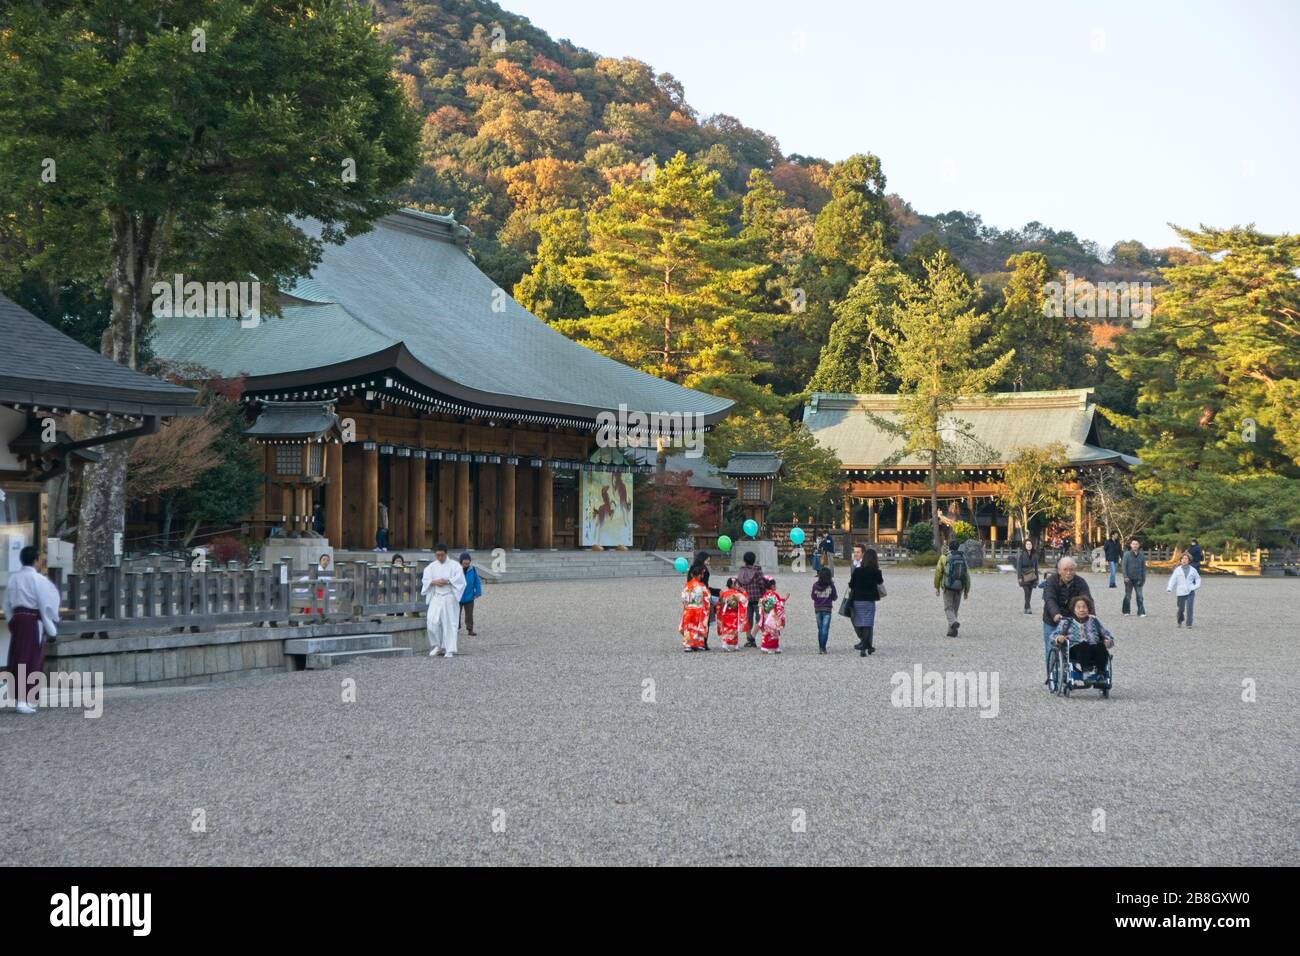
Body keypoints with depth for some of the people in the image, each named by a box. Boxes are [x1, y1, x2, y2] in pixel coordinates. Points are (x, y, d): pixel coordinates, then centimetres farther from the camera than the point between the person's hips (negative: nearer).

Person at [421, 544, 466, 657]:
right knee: (432, 622, -9)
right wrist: (434, 582, -14)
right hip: (436, 598, 2)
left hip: (449, 598, -2)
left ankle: (450, 650, 2)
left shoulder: (454, 565, 3)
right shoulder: (431, 566, 12)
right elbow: (425, 580, 5)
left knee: (449, 623, -3)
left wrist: (447, 581, -17)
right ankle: (437, 646, 9)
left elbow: (459, 579, -6)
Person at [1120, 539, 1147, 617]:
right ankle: (1126, 611, 21)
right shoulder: (1127, 554, -2)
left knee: (1140, 596, -5)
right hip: (1129, 579, -1)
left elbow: (1143, 567, 10)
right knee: (1128, 595, 8)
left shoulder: (1141, 555, 4)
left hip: (1138, 579, 1)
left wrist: (1143, 578, 7)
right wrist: (1125, 576, -15)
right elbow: (1123, 565, -5)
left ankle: (1141, 612, -5)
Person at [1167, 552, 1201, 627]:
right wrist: (1169, 588, -17)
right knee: (1181, 609, 8)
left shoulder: (1192, 570, 6)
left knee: (1189, 608, -12)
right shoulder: (1177, 570, 3)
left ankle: (1189, 624, -9)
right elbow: (1173, 579, -3)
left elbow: (1198, 578, 19)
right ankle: (1179, 622, 34)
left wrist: (1197, 586, 3)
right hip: (1181, 592, 0)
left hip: (1190, 592, 0)